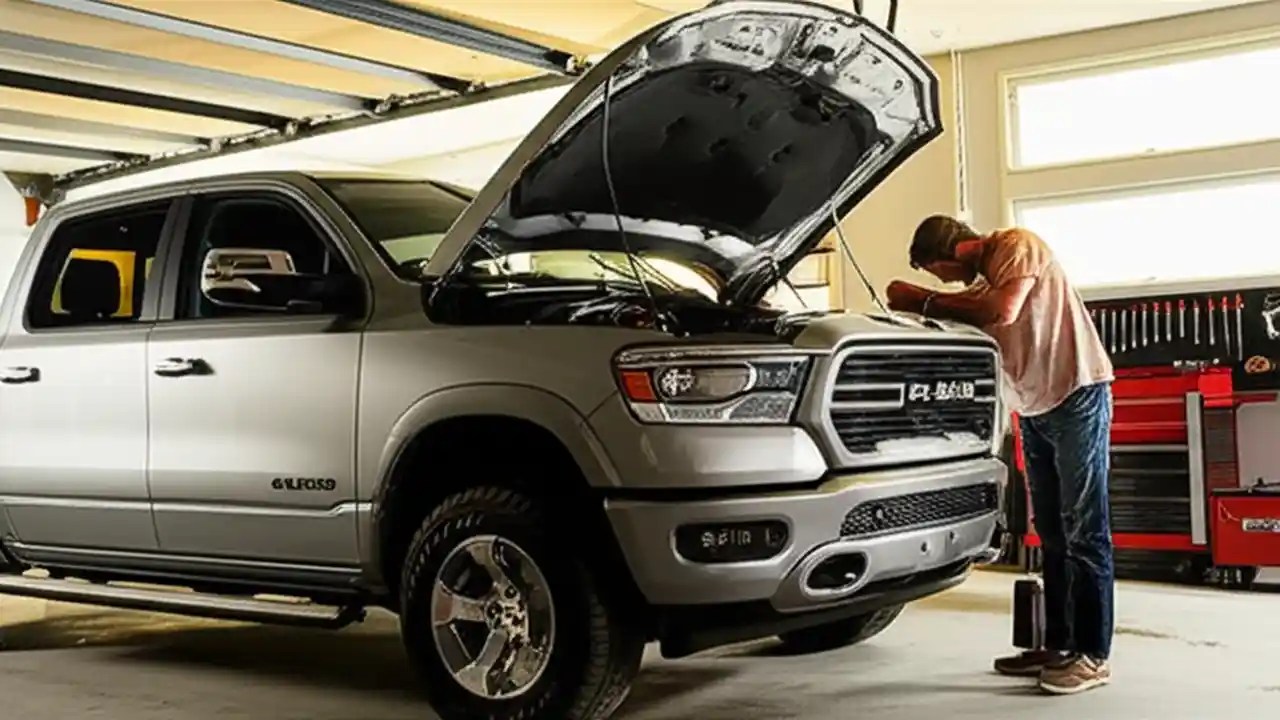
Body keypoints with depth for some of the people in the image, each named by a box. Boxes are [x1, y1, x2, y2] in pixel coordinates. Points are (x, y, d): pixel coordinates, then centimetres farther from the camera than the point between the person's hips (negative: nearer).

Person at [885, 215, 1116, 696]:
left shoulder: (1017, 245, -12)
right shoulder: (980, 281, 12)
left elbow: (1004, 311, -28)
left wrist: (924, 300, -23)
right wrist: (924, 308, -8)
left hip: (1076, 395, -9)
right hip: (1035, 408, 9)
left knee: (1085, 532, -6)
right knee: (1053, 535, 11)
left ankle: (1093, 655, -1)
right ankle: (1057, 646, 18)